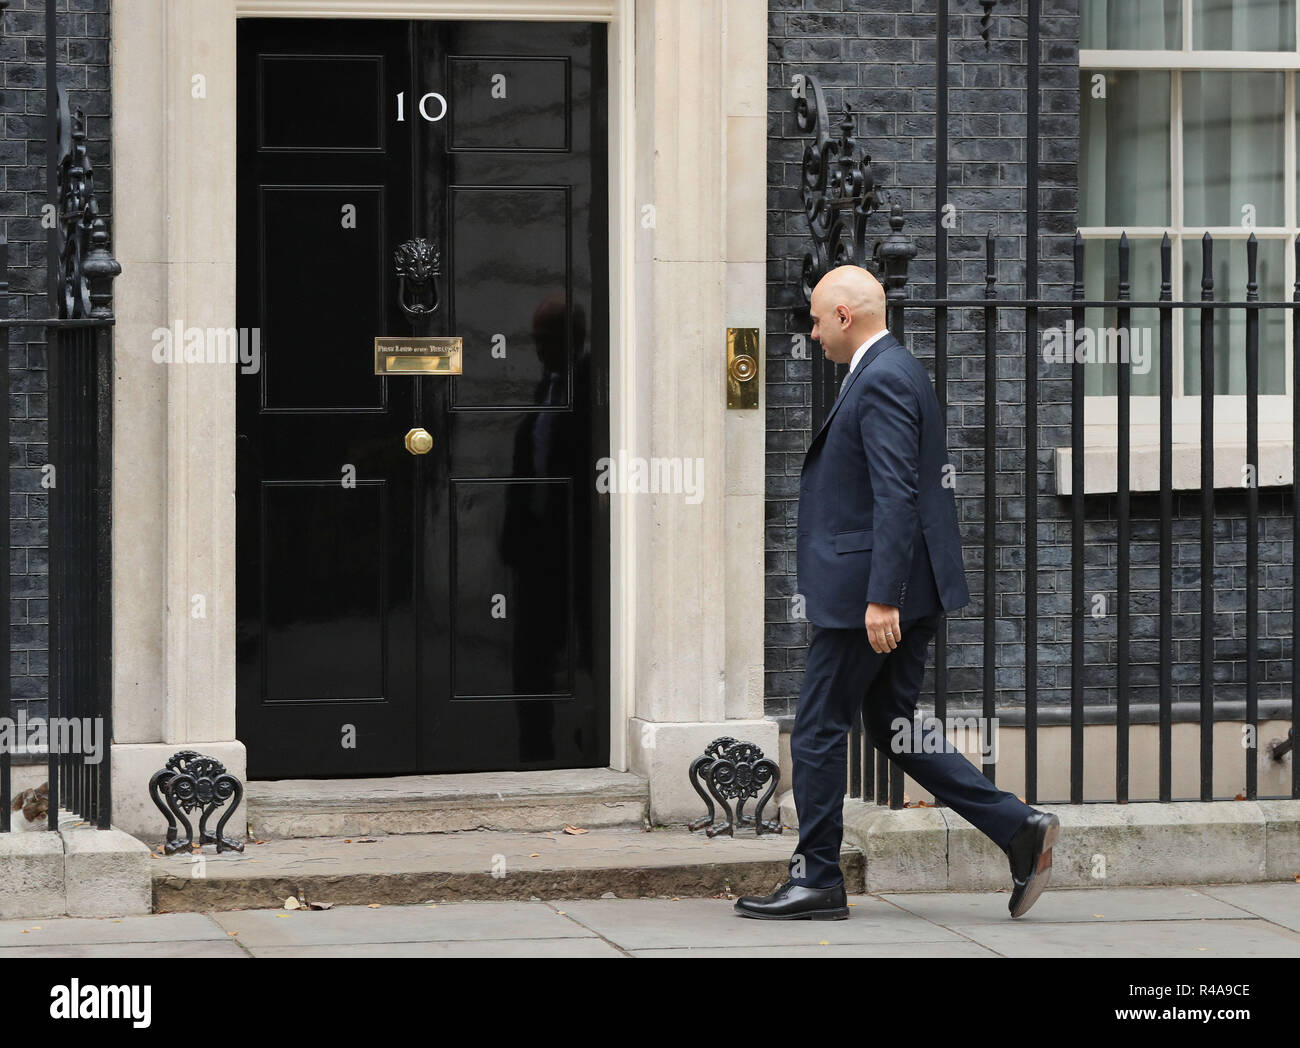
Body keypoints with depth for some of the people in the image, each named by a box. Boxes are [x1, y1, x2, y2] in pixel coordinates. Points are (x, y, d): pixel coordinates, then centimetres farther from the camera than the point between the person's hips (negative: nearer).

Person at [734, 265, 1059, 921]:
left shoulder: (882, 381, -16)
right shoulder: (896, 371, 17)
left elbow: (895, 494, -23)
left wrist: (881, 597, -26)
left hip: (862, 589, -10)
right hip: (906, 592, 10)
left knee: (818, 731, 0)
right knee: (893, 728, 12)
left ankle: (816, 881, 8)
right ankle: (1019, 829, 5)